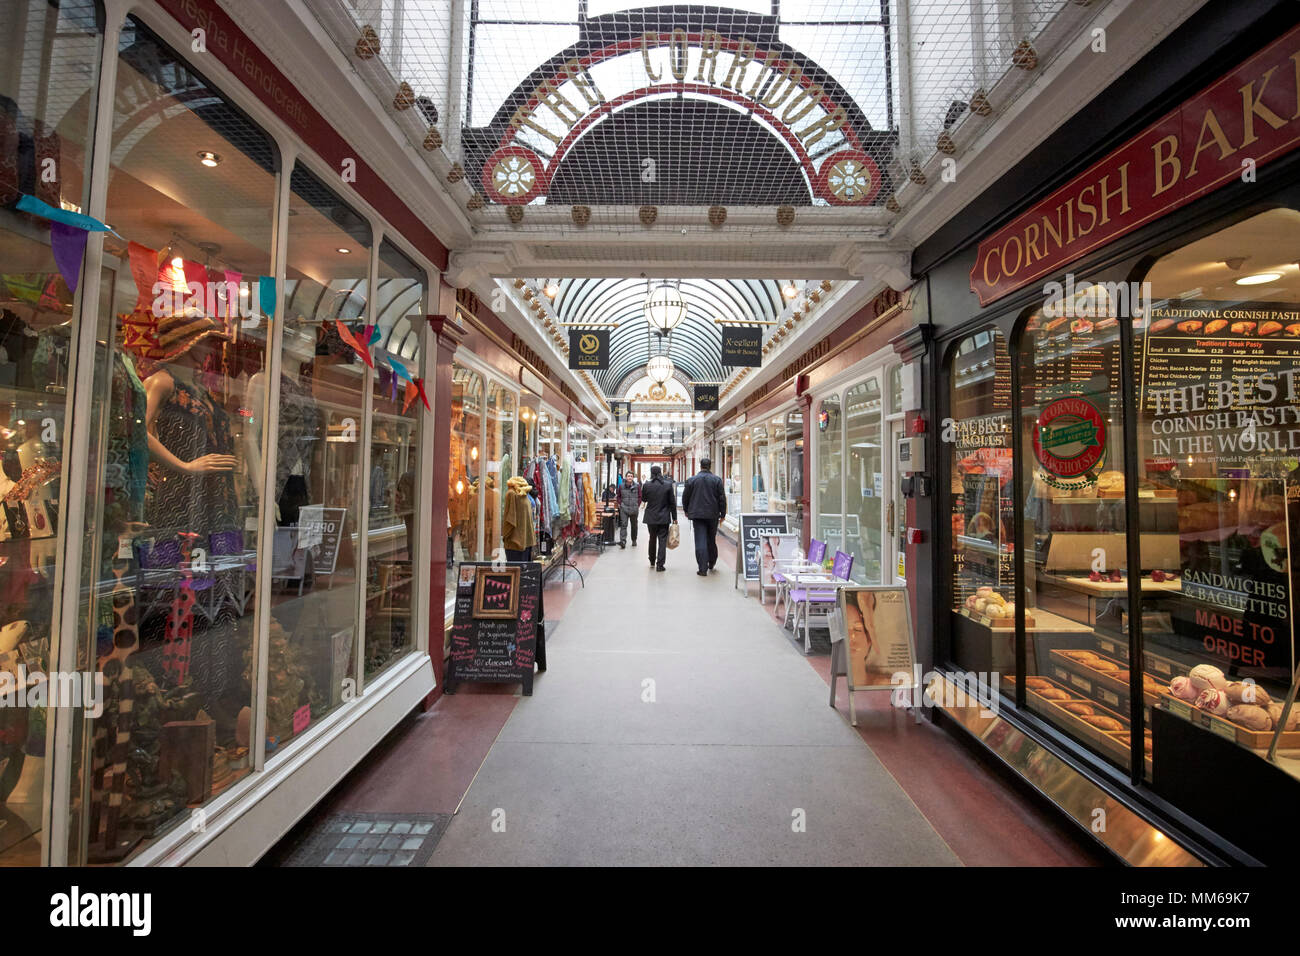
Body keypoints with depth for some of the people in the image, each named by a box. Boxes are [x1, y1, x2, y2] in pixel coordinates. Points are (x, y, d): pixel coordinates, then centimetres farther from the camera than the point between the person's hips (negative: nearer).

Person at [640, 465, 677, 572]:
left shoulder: (646, 485, -7)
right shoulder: (668, 485, -8)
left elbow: (643, 499, 9)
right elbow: (672, 502, -4)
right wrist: (674, 518, 3)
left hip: (651, 518, 2)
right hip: (664, 518, -2)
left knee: (652, 539, 18)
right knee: (662, 541, 2)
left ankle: (652, 562, 31)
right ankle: (660, 564, 0)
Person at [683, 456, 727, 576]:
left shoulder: (692, 479, 0)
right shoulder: (717, 480, -1)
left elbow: (685, 497, 6)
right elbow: (722, 498, -1)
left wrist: (687, 510, 20)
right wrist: (723, 513, 7)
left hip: (697, 514, -1)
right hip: (713, 515, 1)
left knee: (700, 541, -3)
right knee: (711, 540, 16)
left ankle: (703, 569, -7)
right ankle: (711, 563, 31)